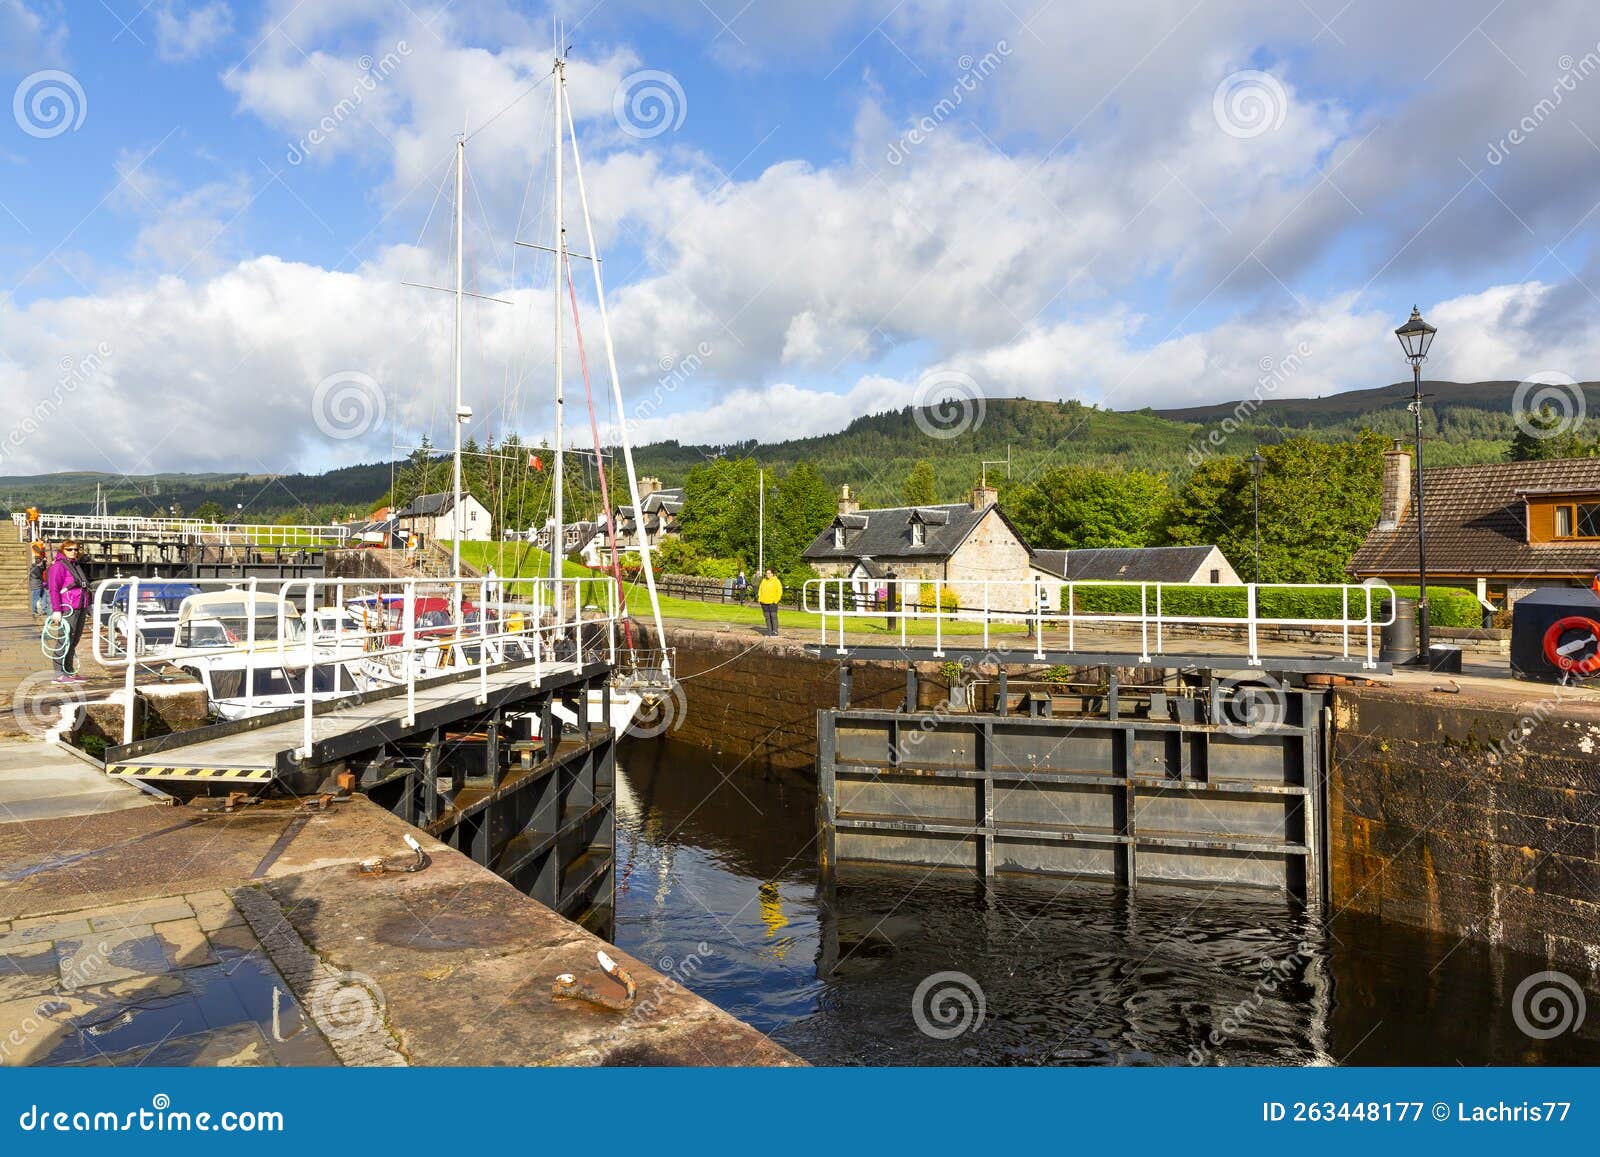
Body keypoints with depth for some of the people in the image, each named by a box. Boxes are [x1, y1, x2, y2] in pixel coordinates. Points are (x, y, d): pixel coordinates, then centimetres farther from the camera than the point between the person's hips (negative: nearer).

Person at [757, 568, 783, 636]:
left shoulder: (776, 581, -4)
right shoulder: (764, 581, 15)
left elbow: (779, 592, -7)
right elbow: (760, 590, 21)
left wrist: (776, 600, -12)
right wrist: (759, 599, 10)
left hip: (772, 602, -6)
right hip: (764, 602, 6)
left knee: (773, 616, -7)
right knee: (767, 617, 6)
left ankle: (775, 631, -5)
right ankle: (769, 630, 10)